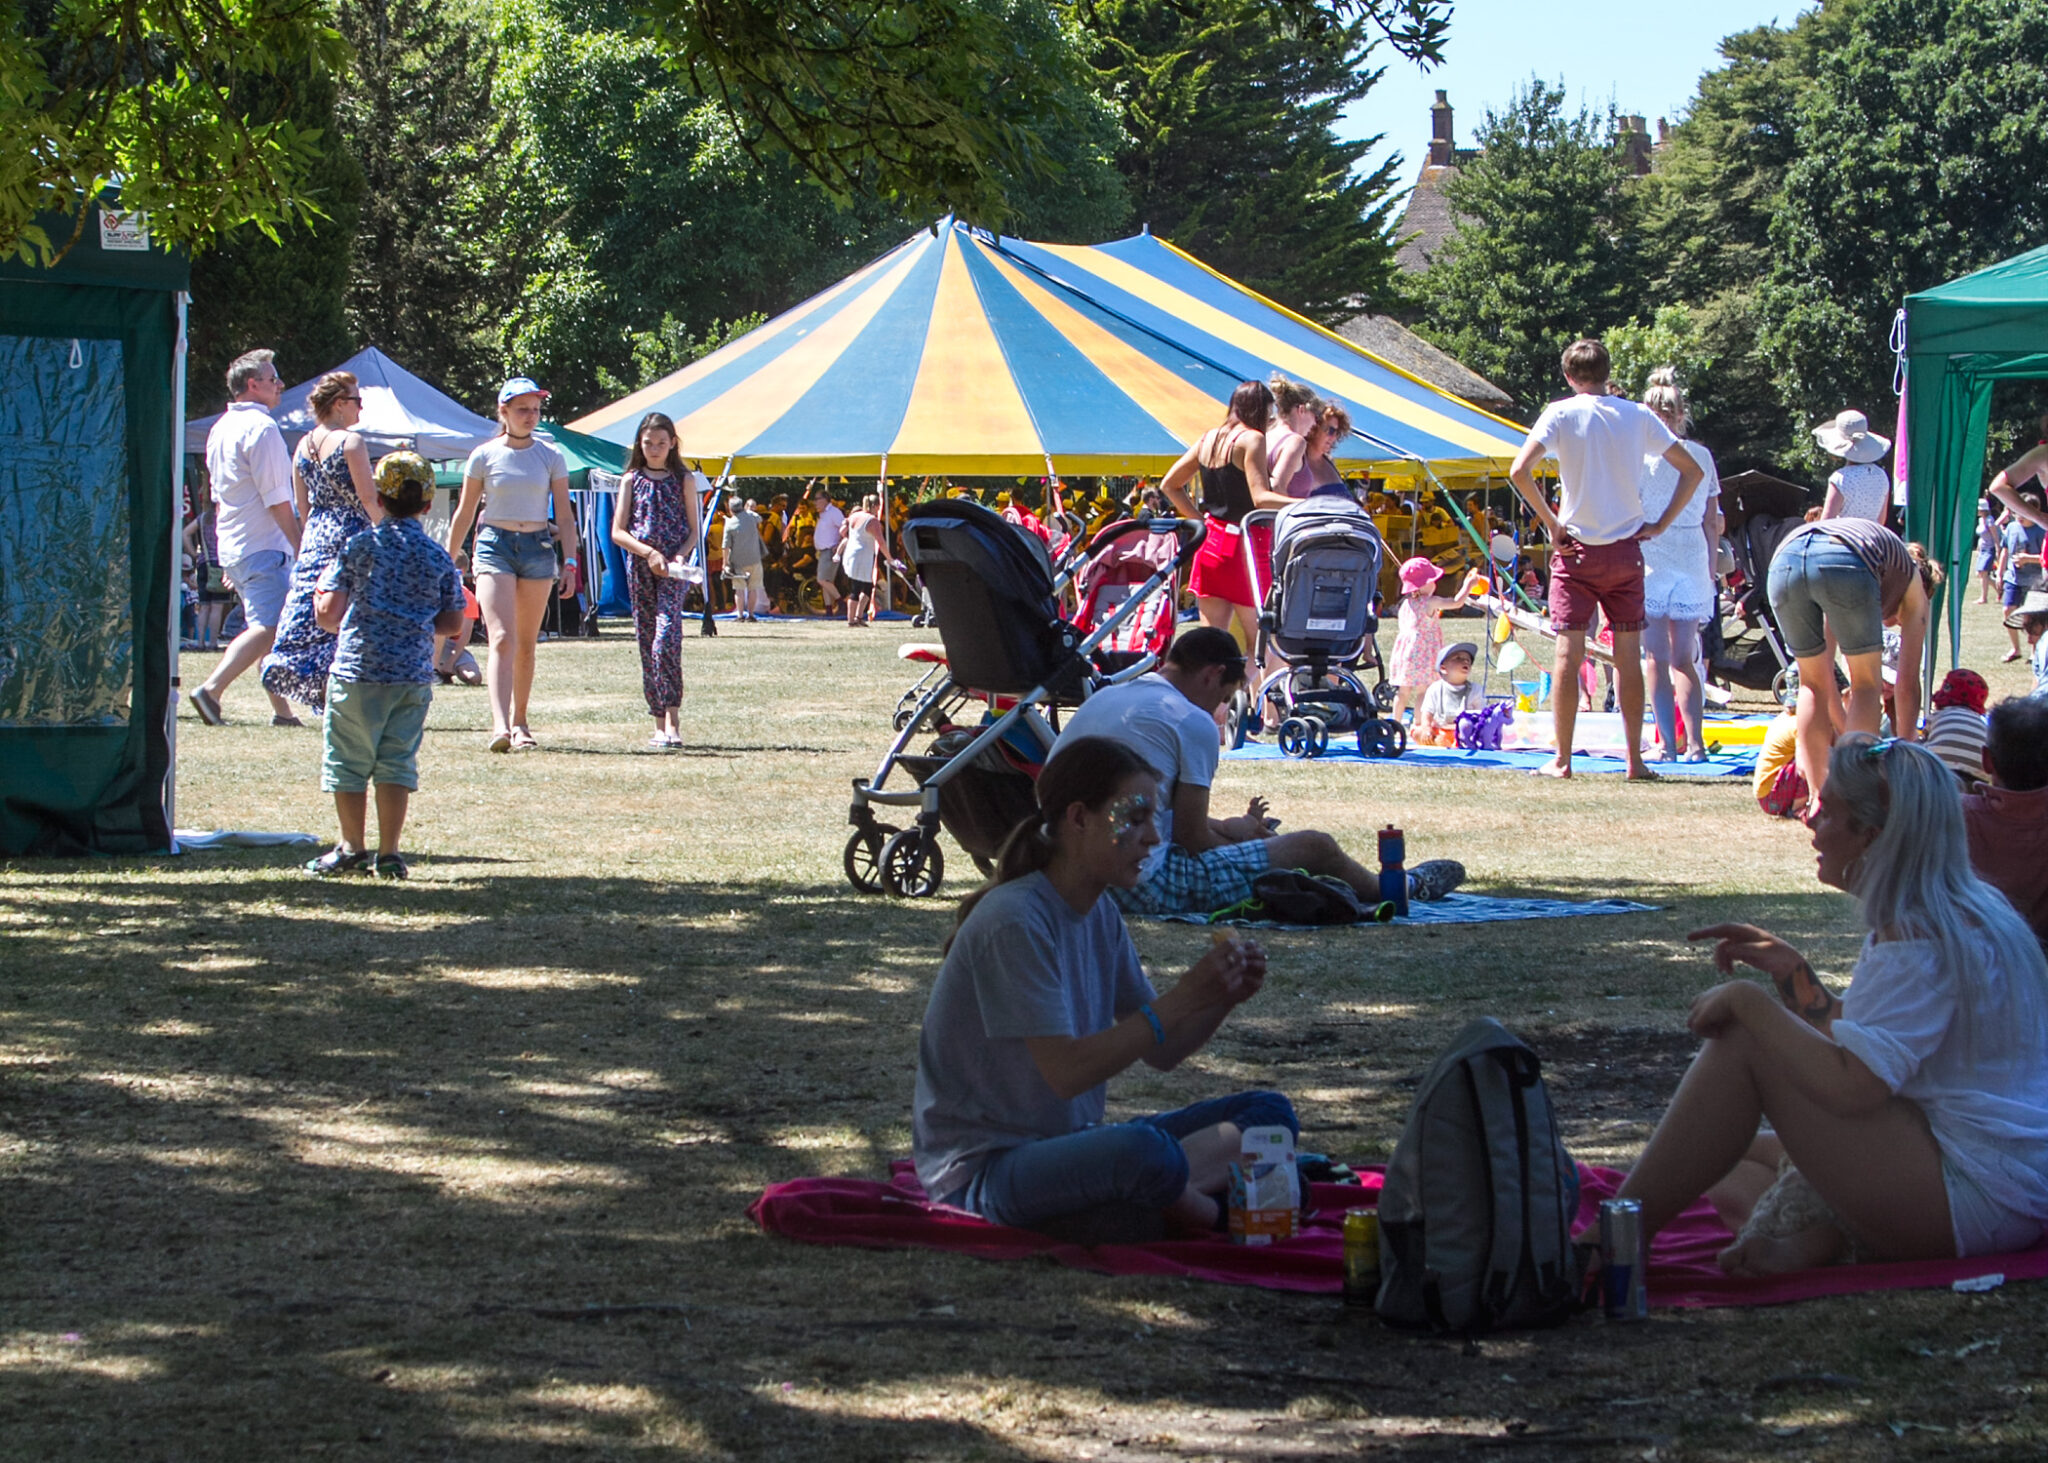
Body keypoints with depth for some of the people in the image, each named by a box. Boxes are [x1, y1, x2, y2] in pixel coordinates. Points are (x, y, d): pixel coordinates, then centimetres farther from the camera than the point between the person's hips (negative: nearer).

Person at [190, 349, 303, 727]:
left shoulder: (221, 429, 15)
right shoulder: (260, 427, -14)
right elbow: (277, 500, -17)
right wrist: (301, 549, -12)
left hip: (232, 547, 10)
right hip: (264, 547, -10)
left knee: (266, 627, 15)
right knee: (268, 628, -14)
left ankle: (281, 708, 16)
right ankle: (211, 689, -24)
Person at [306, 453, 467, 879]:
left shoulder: (358, 547, -4)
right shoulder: (439, 558, 3)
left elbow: (328, 612, -5)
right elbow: (452, 622, 8)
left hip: (358, 668, -2)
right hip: (415, 675, 2)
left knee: (348, 761, 8)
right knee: (398, 761, 7)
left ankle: (353, 848, 12)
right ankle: (389, 853, 5)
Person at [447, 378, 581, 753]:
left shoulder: (551, 456, 5)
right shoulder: (484, 457, 2)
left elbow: (564, 514, 7)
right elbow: (465, 513, 10)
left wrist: (570, 561, -2)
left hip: (538, 546, 2)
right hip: (494, 544, -2)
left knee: (526, 644, 8)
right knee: (502, 638, -15)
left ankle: (519, 722, 21)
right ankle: (500, 726, -26)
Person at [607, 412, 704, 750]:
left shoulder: (684, 480, 7)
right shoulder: (631, 481, 10)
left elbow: (695, 530, 6)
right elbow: (618, 531, 4)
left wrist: (679, 556, -13)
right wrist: (649, 552, -11)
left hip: (674, 568, -3)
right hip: (641, 567, 3)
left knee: (666, 639, -19)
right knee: (647, 643, 4)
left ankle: (672, 722, -24)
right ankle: (660, 722, 12)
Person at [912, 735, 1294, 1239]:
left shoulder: (1101, 915, 9)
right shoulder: (1013, 922, -19)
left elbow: (1160, 1053, 11)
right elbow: (1065, 1071, -25)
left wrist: (1224, 999, -8)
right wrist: (1180, 1001, -27)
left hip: (1069, 1142, 10)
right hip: (983, 1167, -10)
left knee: (1270, 1114, 2)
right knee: (1145, 1150, -39)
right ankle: (1209, 1207, -9)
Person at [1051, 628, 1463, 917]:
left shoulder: (1102, 699, 14)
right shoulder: (1193, 722, -11)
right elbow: (1193, 839, -7)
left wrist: (1233, 828, 25)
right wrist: (1235, 834, 14)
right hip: (1146, 889, -8)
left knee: (1236, 829, 32)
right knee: (1315, 847, 9)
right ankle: (1404, 888, 33)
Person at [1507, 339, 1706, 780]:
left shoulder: (1561, 414, -5)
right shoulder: (1638, 416, 3)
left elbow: (1520, 471, -16)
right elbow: (1693, 472, 6)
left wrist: (1551, 524, -8)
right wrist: (1660, 525, 6)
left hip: (1576, 548, -2)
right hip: (1626, 550, 2)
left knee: (1568, 653, 0)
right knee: (1628, 655, 7)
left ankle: (1562, 760, 0)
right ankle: (1634, 759, 7)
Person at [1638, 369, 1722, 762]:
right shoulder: (1703, 457, 8)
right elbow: (1712, 524, 11)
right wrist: (1710, 576, 17)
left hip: (1651, 558, -4)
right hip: (1693, 561, 4)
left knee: (1657, 658, 0)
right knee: (1684, 658, 11)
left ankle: (1666, 743, -4)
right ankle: (1695, 741, 2)